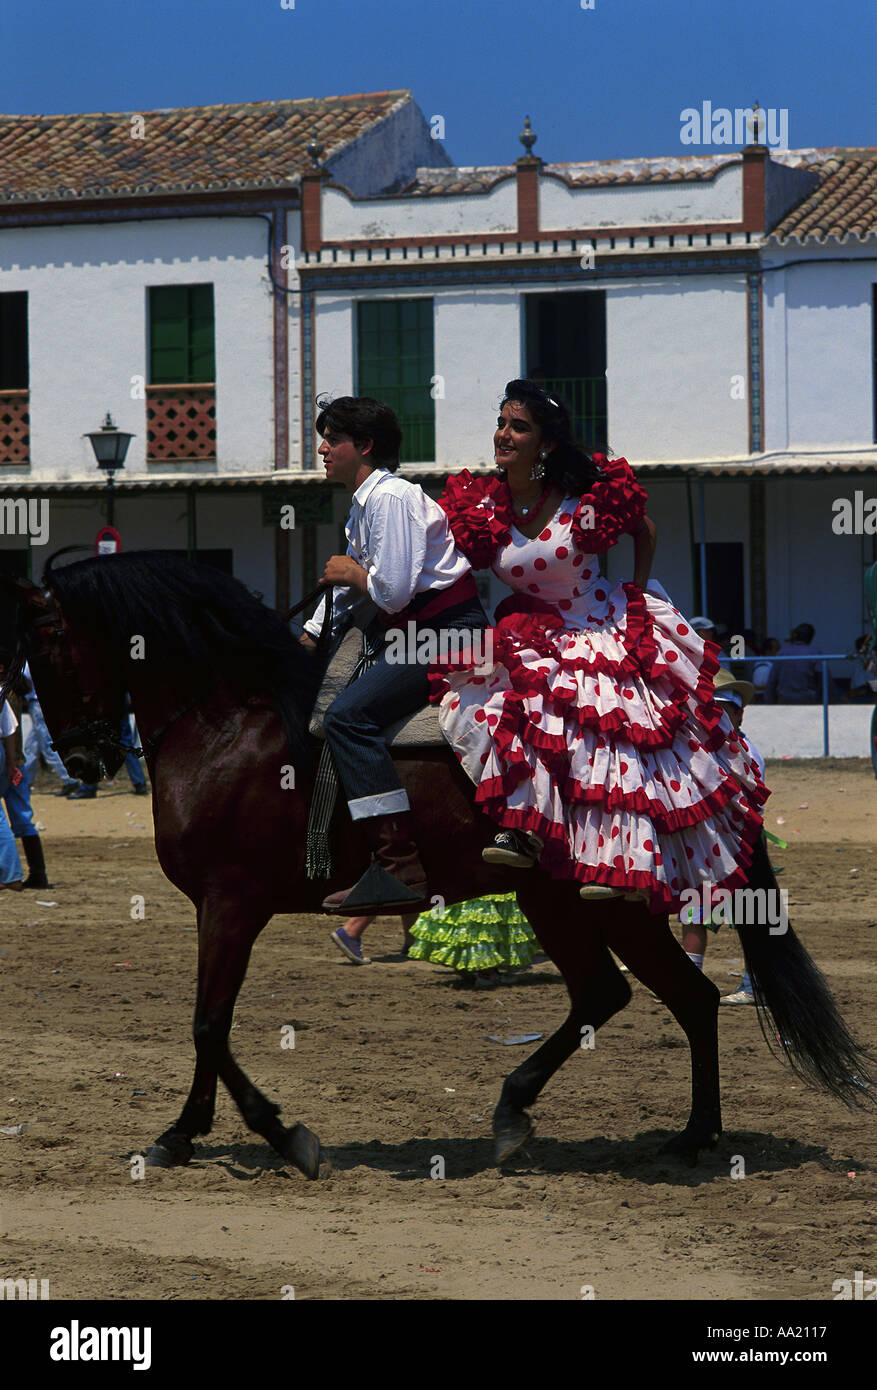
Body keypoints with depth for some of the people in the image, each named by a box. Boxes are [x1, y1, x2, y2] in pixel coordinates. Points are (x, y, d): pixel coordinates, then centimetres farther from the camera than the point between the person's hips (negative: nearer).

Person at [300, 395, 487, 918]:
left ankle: (402, 870, -30)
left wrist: (352, 572, -4)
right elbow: (348, 589, 26)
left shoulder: (391, 498, -14)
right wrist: (307, 641, 20)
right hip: (413, 636, 11)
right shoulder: (364, 504, 17)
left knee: (350, 715, -25)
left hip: (448, 636, -11)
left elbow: (392, 590, -22)